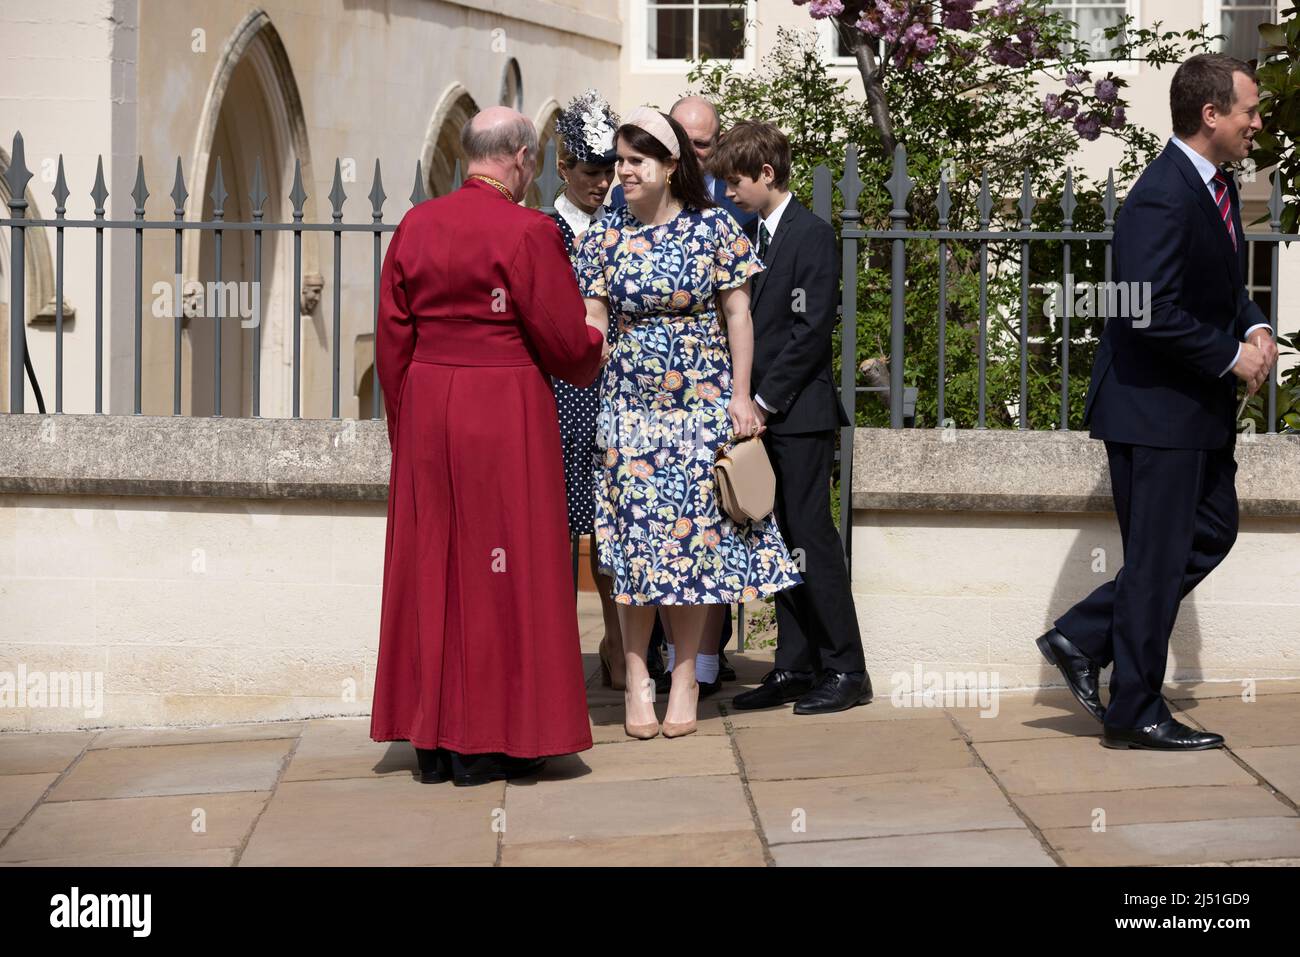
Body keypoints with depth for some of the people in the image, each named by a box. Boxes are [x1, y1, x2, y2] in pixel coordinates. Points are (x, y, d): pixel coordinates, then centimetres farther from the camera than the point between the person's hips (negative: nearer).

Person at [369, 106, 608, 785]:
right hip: (505, 418, -5)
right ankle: (486, 744, 7)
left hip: (426, 415, 5)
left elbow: (392, 344, 7)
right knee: (499, 569, 3)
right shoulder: (528, 232, -12)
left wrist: (406, 432, 16)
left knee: (431, 569, 11)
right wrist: (594, 342, 13)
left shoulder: (414, 227, 4)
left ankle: (430, 742, 17)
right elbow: (565, 342, -10)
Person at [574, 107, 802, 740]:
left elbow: (738, 314, 0)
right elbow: (590, 321, 1)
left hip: (702, 400, -1)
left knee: (696, 532, 2)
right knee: (635, 533, 0)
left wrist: (740, 397, -4)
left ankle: (685, 676, 12)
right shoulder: (607, 234, 2)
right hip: (630, 402, 1)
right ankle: (637, 679, 9)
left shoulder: (713, 228, -2)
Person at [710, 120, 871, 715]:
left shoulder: (812, 236, -8)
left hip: (800, 414, -8)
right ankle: (795, 666, 14)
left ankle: (844, 669, -1)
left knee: (811, 539, -7)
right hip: (764, 414, 8)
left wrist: (766, 400, -14)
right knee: (779, 542, 9)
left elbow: (812, 329, -14)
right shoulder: (754, 236, 16)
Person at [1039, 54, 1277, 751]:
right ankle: (1135, 714, 11)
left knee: (1212, 533, 17)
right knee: (1157, 560, -1)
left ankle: (1081, 639, 21)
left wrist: (1255, 327, 4)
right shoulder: (1162, 199, -22)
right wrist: (1232, 356, -18)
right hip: (1155, 408, -10)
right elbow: (1153, 314, -28)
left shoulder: (1217, 186, 11)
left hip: (1201, 407, 10)